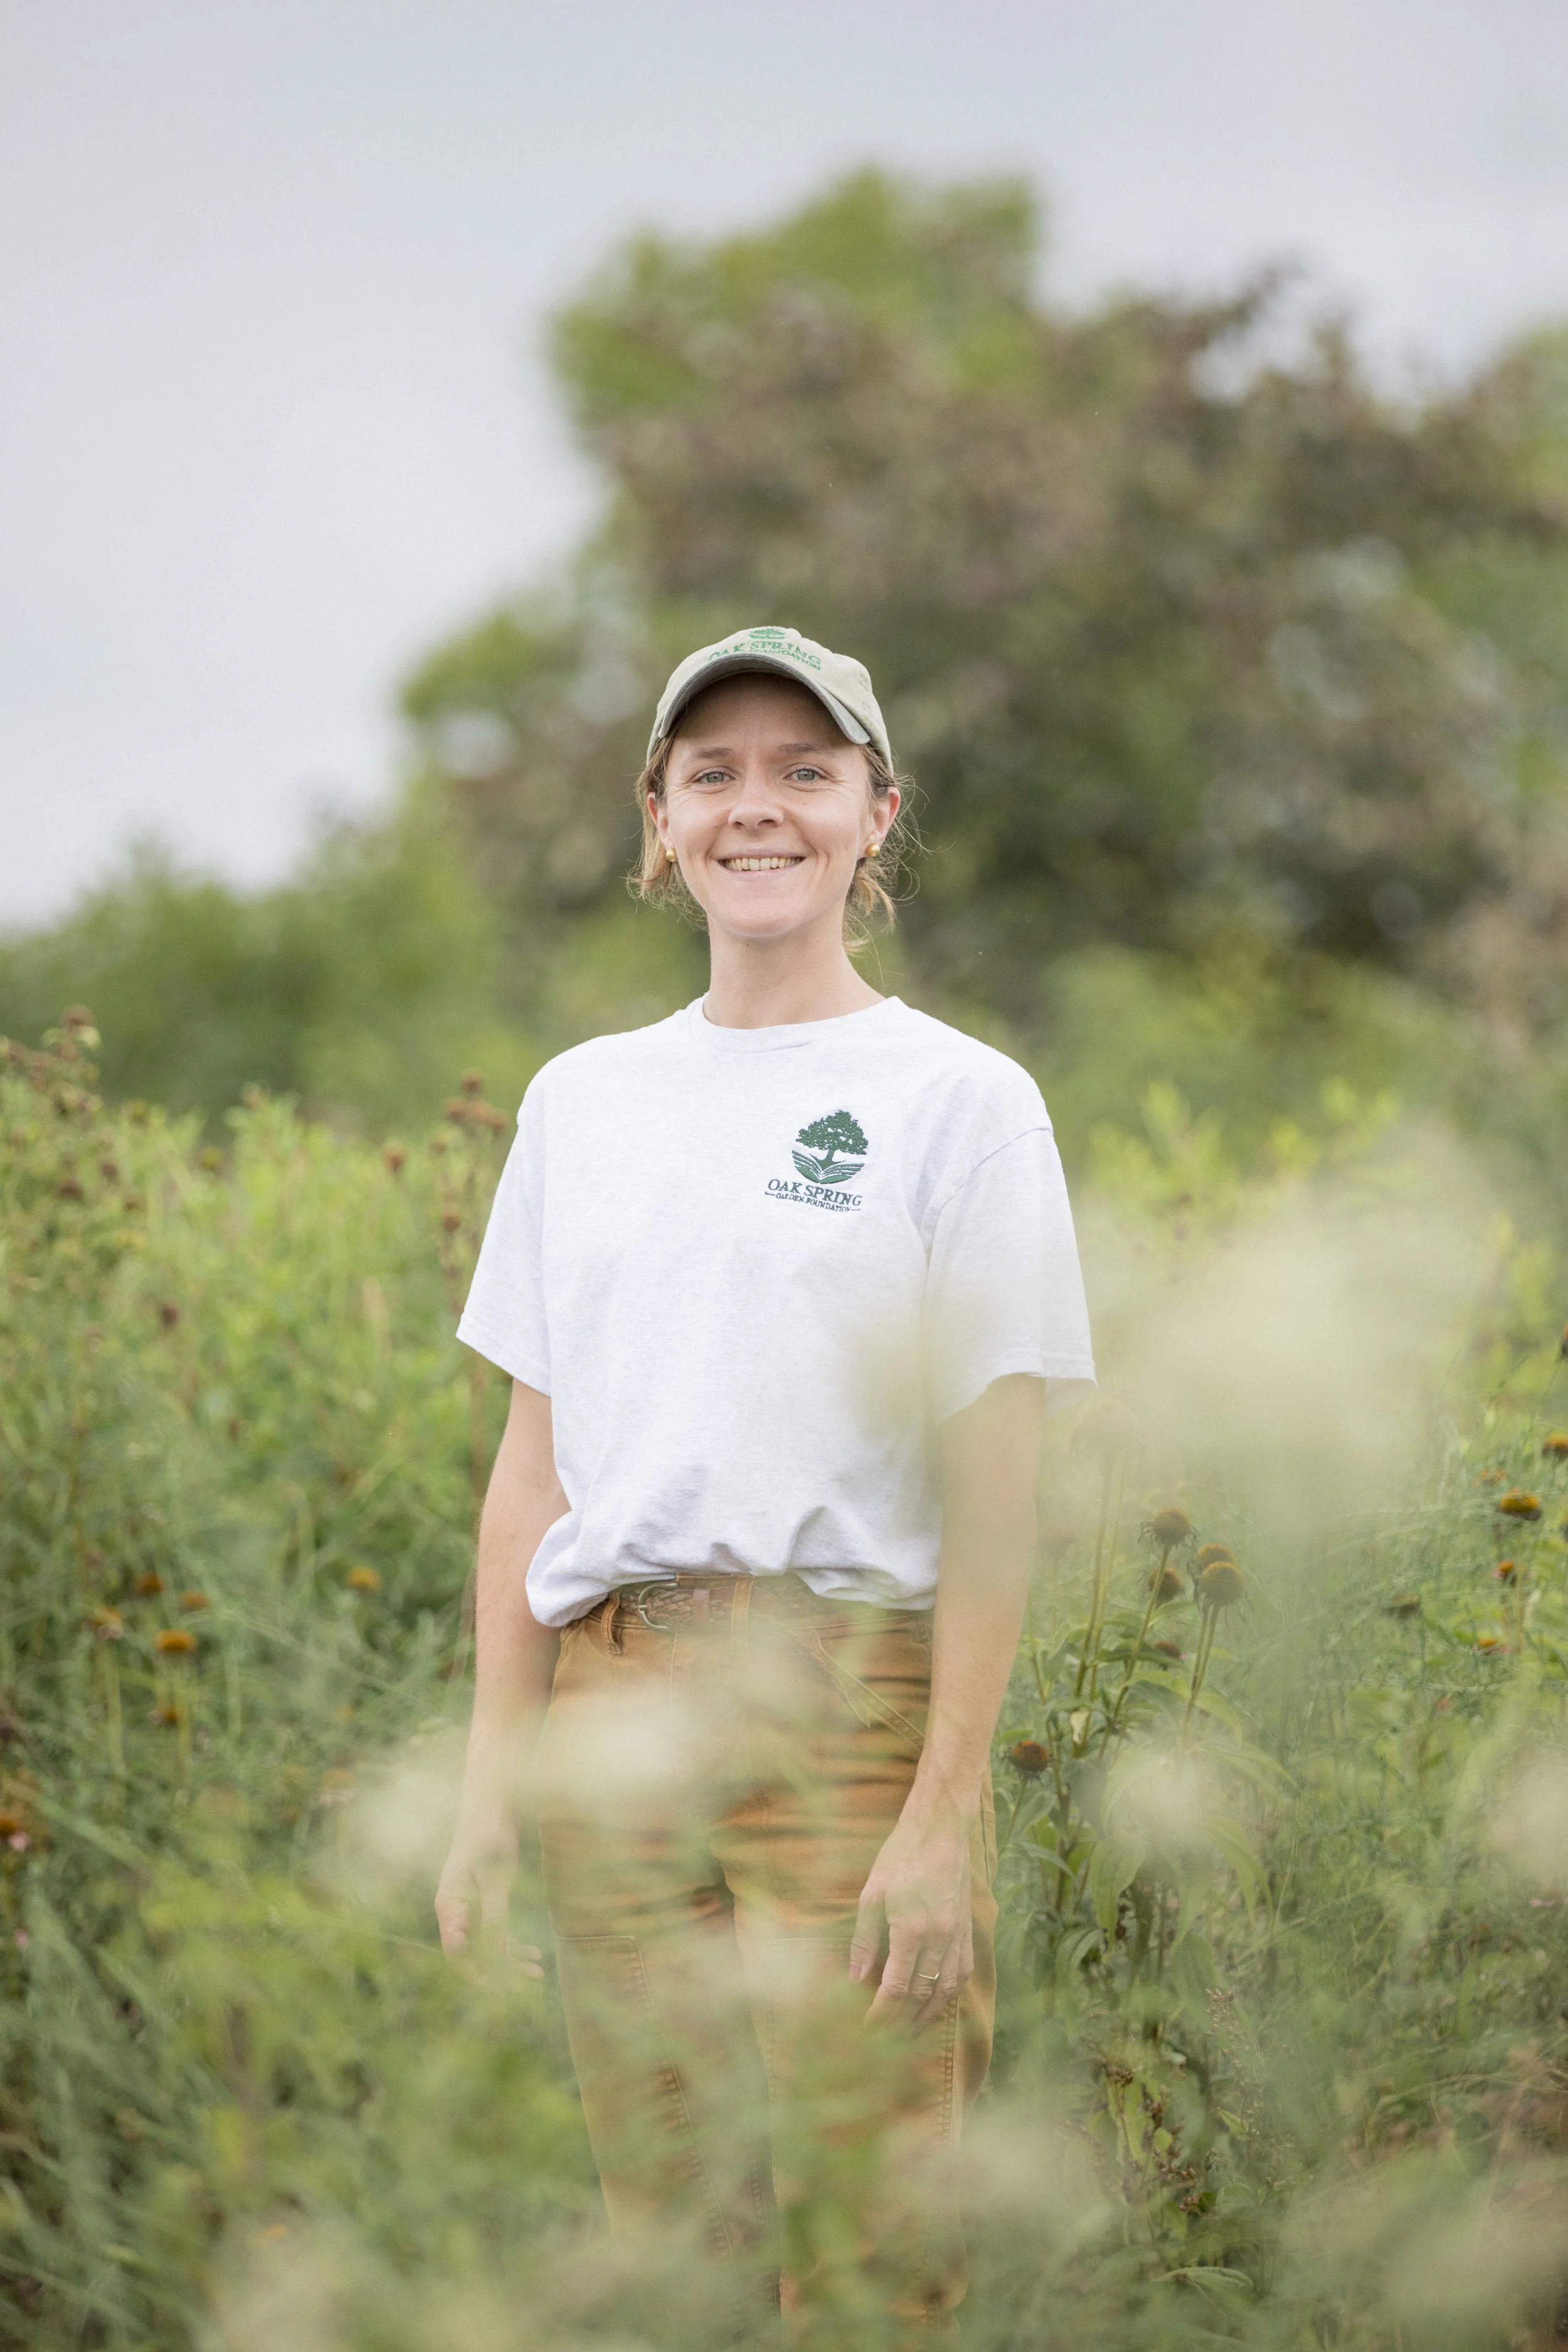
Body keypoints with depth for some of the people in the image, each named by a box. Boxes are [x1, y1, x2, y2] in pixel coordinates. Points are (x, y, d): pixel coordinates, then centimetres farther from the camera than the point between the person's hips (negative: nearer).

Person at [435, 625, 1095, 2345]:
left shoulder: (960, 1102, -1)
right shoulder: (581, 1101, 13)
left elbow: (995, 1494, -5)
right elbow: (532, 1462, 14)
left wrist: (946, 1815, -11)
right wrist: (491, 1775, 9)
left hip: (848, 1703, -4)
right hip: (612, 1716, 4)